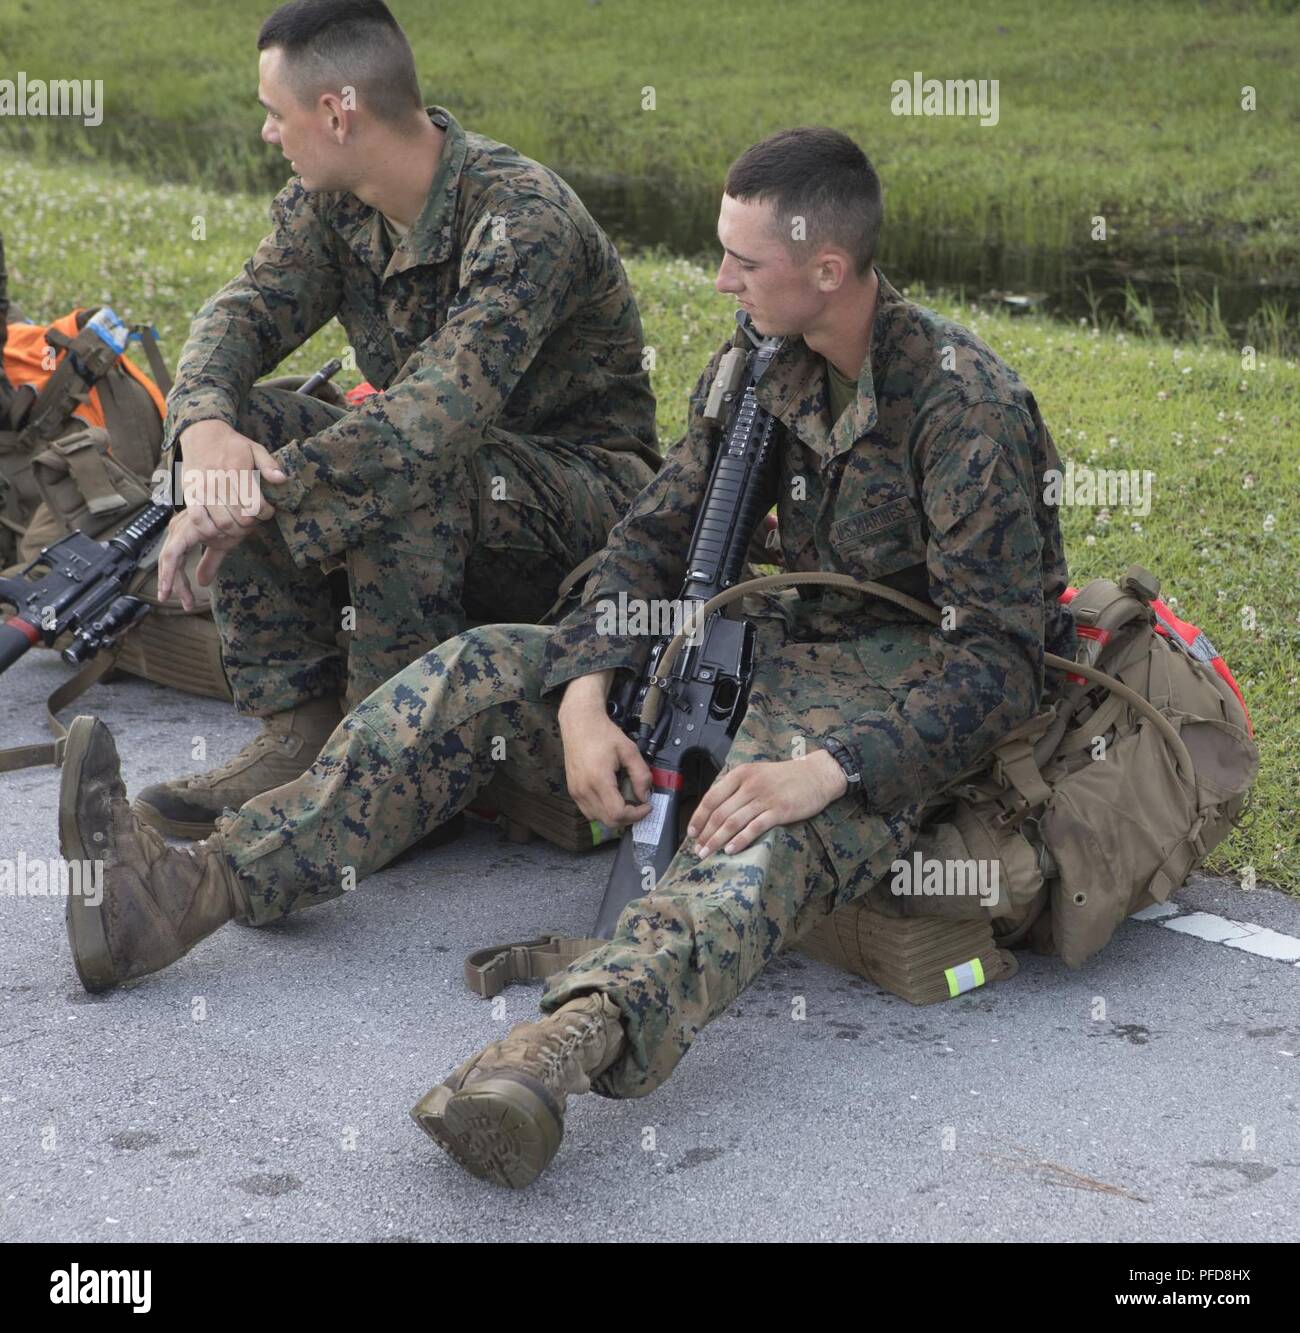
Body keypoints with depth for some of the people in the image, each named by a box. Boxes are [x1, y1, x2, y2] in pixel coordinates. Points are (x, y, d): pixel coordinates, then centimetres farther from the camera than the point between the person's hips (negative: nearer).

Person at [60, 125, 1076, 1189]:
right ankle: (195, 889, -19)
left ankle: (576, 1039, -70)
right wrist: (585, 700, -12)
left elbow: (998, 654, -23)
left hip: (925, 686, -7)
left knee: (788, 817, -43)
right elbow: (654, 539, 6)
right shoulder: (758, 365, 3)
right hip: (793, 646, 7)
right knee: (491, 671, -8)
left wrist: (828, 769, -37)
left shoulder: (964, 402, -19)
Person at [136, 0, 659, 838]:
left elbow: (443, 413, -38)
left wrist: (259, 493, -42)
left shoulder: (522, 216, -27)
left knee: (405, 470, -37)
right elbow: (250, 309, -8)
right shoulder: (331, 204, -1)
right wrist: (203, 424, -32)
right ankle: (301, 729, -14)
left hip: (585, 498, -7)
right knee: (236, 424, -13)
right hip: (443, 468, 7)